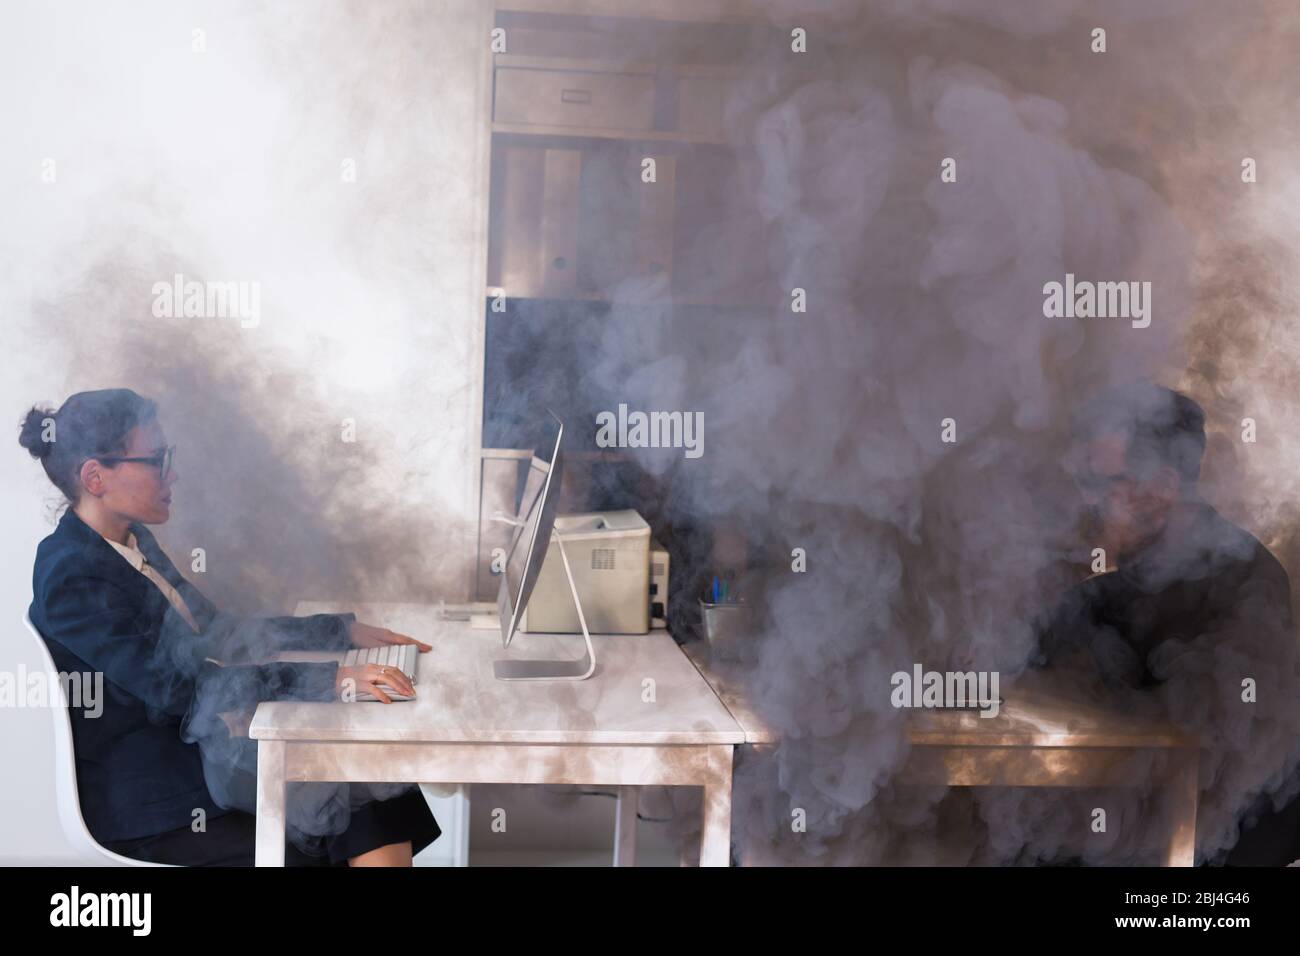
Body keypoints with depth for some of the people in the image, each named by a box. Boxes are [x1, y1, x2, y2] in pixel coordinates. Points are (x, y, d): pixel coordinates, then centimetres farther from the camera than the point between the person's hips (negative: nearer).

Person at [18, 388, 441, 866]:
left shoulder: (133, 541, 9)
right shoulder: (72, 576, -19)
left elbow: (216, 632, 16)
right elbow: (180, 686, -26)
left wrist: (343, 630, 8)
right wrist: (329, 680, -31)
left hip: (196, 746, 8)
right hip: (150, 798, -8)